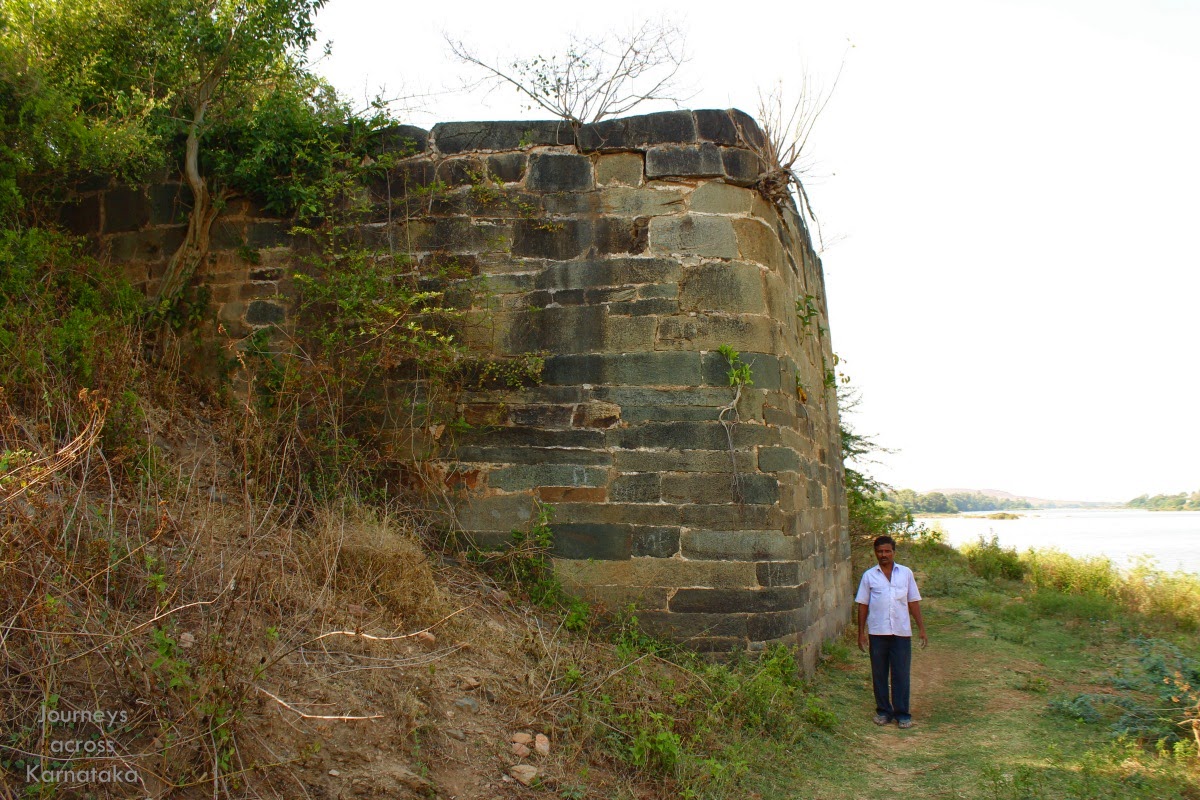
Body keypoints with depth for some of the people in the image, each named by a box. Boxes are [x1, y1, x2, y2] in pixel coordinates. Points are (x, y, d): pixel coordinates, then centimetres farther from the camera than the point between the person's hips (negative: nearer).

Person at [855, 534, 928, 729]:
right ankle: (883, 711, 17)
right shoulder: (869, 576, 4)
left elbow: (914, 602, 9)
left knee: (901, 674, 1)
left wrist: (921, 629, 5)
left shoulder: (906, 573, 6)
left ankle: (902, 714, 9)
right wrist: (861, 632, 3)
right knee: (879, 674, 6)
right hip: (878, 632, 0)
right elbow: (863, 605, 6)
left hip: (901, 632, 0)